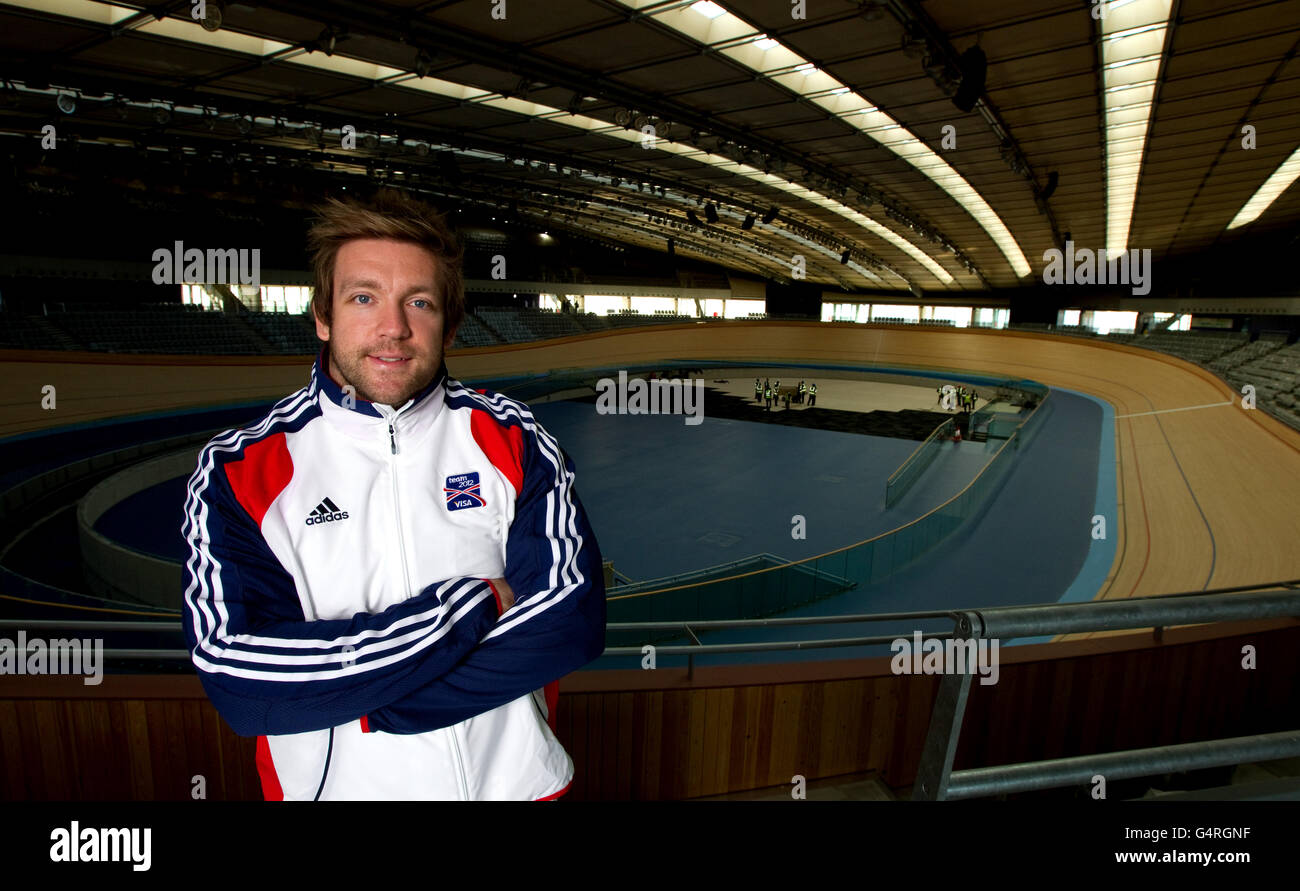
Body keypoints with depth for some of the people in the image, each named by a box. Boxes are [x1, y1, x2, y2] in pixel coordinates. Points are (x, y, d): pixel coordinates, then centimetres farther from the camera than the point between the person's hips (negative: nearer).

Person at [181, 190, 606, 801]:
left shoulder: (510, 439, -10)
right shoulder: (237, 471, -12)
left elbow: (572, 620, -18)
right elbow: (239, 683, -22)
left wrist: (358, 696, -21)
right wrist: (474, 604, -23)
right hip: (338, 784, -1)